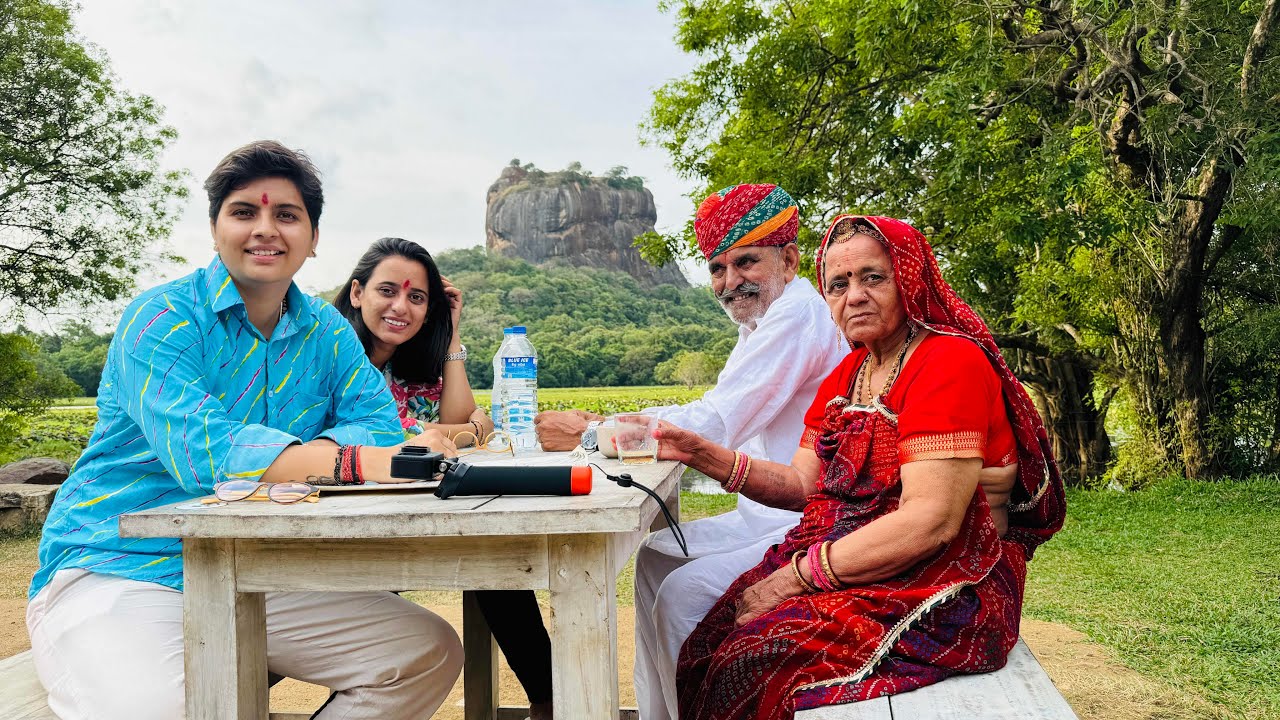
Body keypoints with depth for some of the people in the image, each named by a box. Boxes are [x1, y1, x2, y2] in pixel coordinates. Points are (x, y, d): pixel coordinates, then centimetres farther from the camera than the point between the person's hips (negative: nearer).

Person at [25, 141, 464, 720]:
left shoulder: (327, 332, 9)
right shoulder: (162, 318, -10)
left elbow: (381, 422, -5)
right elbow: (199, 450, -27)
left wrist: (289, 458, -24)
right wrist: (362, 462, -40)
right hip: (117, 577, -5)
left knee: (432, 654, -6)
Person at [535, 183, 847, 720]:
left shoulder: (798, 314, -18)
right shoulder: (763, 322, 15)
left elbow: (713, 428, -25)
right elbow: (718, 418, 17)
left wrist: (589, 433, -22)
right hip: (772, 516, 11)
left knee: (684, 593, -24)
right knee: (653, 558, 15)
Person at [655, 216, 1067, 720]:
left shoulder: (951, 362, -14)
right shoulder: (847, 374, 13)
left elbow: (930, 522, -22)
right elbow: (802, 485, 11)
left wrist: (794, 576, -20)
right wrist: (702, 454, -2)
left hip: (945, 589, -7)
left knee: (753, 662, -22)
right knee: (710, 642, -9)